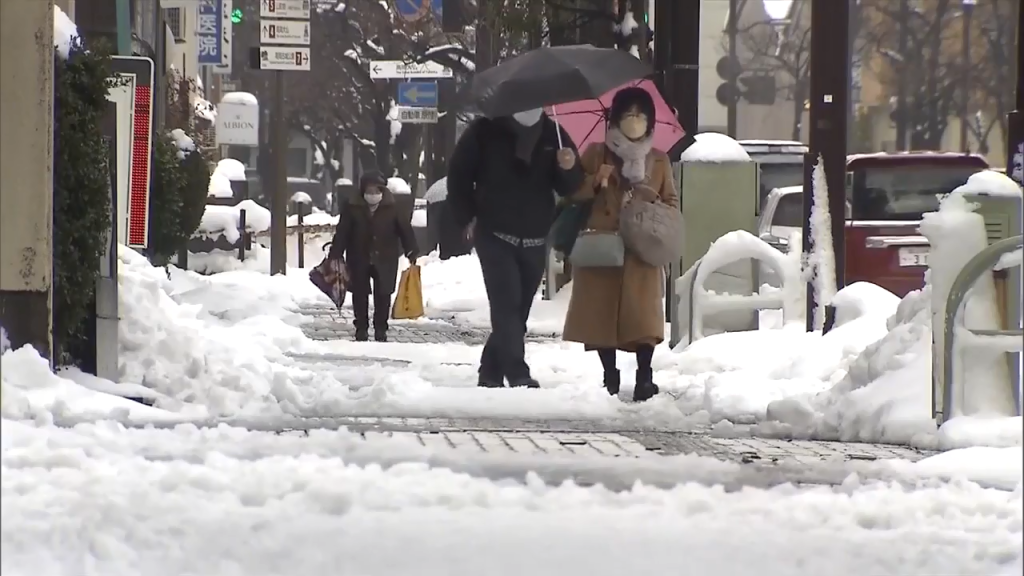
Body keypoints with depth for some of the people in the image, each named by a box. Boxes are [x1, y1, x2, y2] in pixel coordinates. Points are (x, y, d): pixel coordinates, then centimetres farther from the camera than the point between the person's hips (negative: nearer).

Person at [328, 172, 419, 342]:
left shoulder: (391, 208, -5)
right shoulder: (353, 208, -5)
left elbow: (404, 229, -1)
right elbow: (342, 233, -5)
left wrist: (412, 251, -5)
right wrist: (335, 255, -9)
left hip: (385, 259, 0)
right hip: (359, 259, 0)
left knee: (383, 295, 0)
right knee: (360, 294, 4)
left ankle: (381, 329, 11)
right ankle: (361, 329, 13)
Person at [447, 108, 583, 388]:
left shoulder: (552, 134, 2)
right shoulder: (485, 131, -6)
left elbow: (571, 188, 4)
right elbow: (458, 173, 2)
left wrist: (569, 169, -19)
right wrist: (466, 219, -1)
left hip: (535, 241, 4)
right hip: (495, 236, -4)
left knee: (517, 309, 7)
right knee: (507, 304, -15)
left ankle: (491, 373, 18)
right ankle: (518, 374, -20)